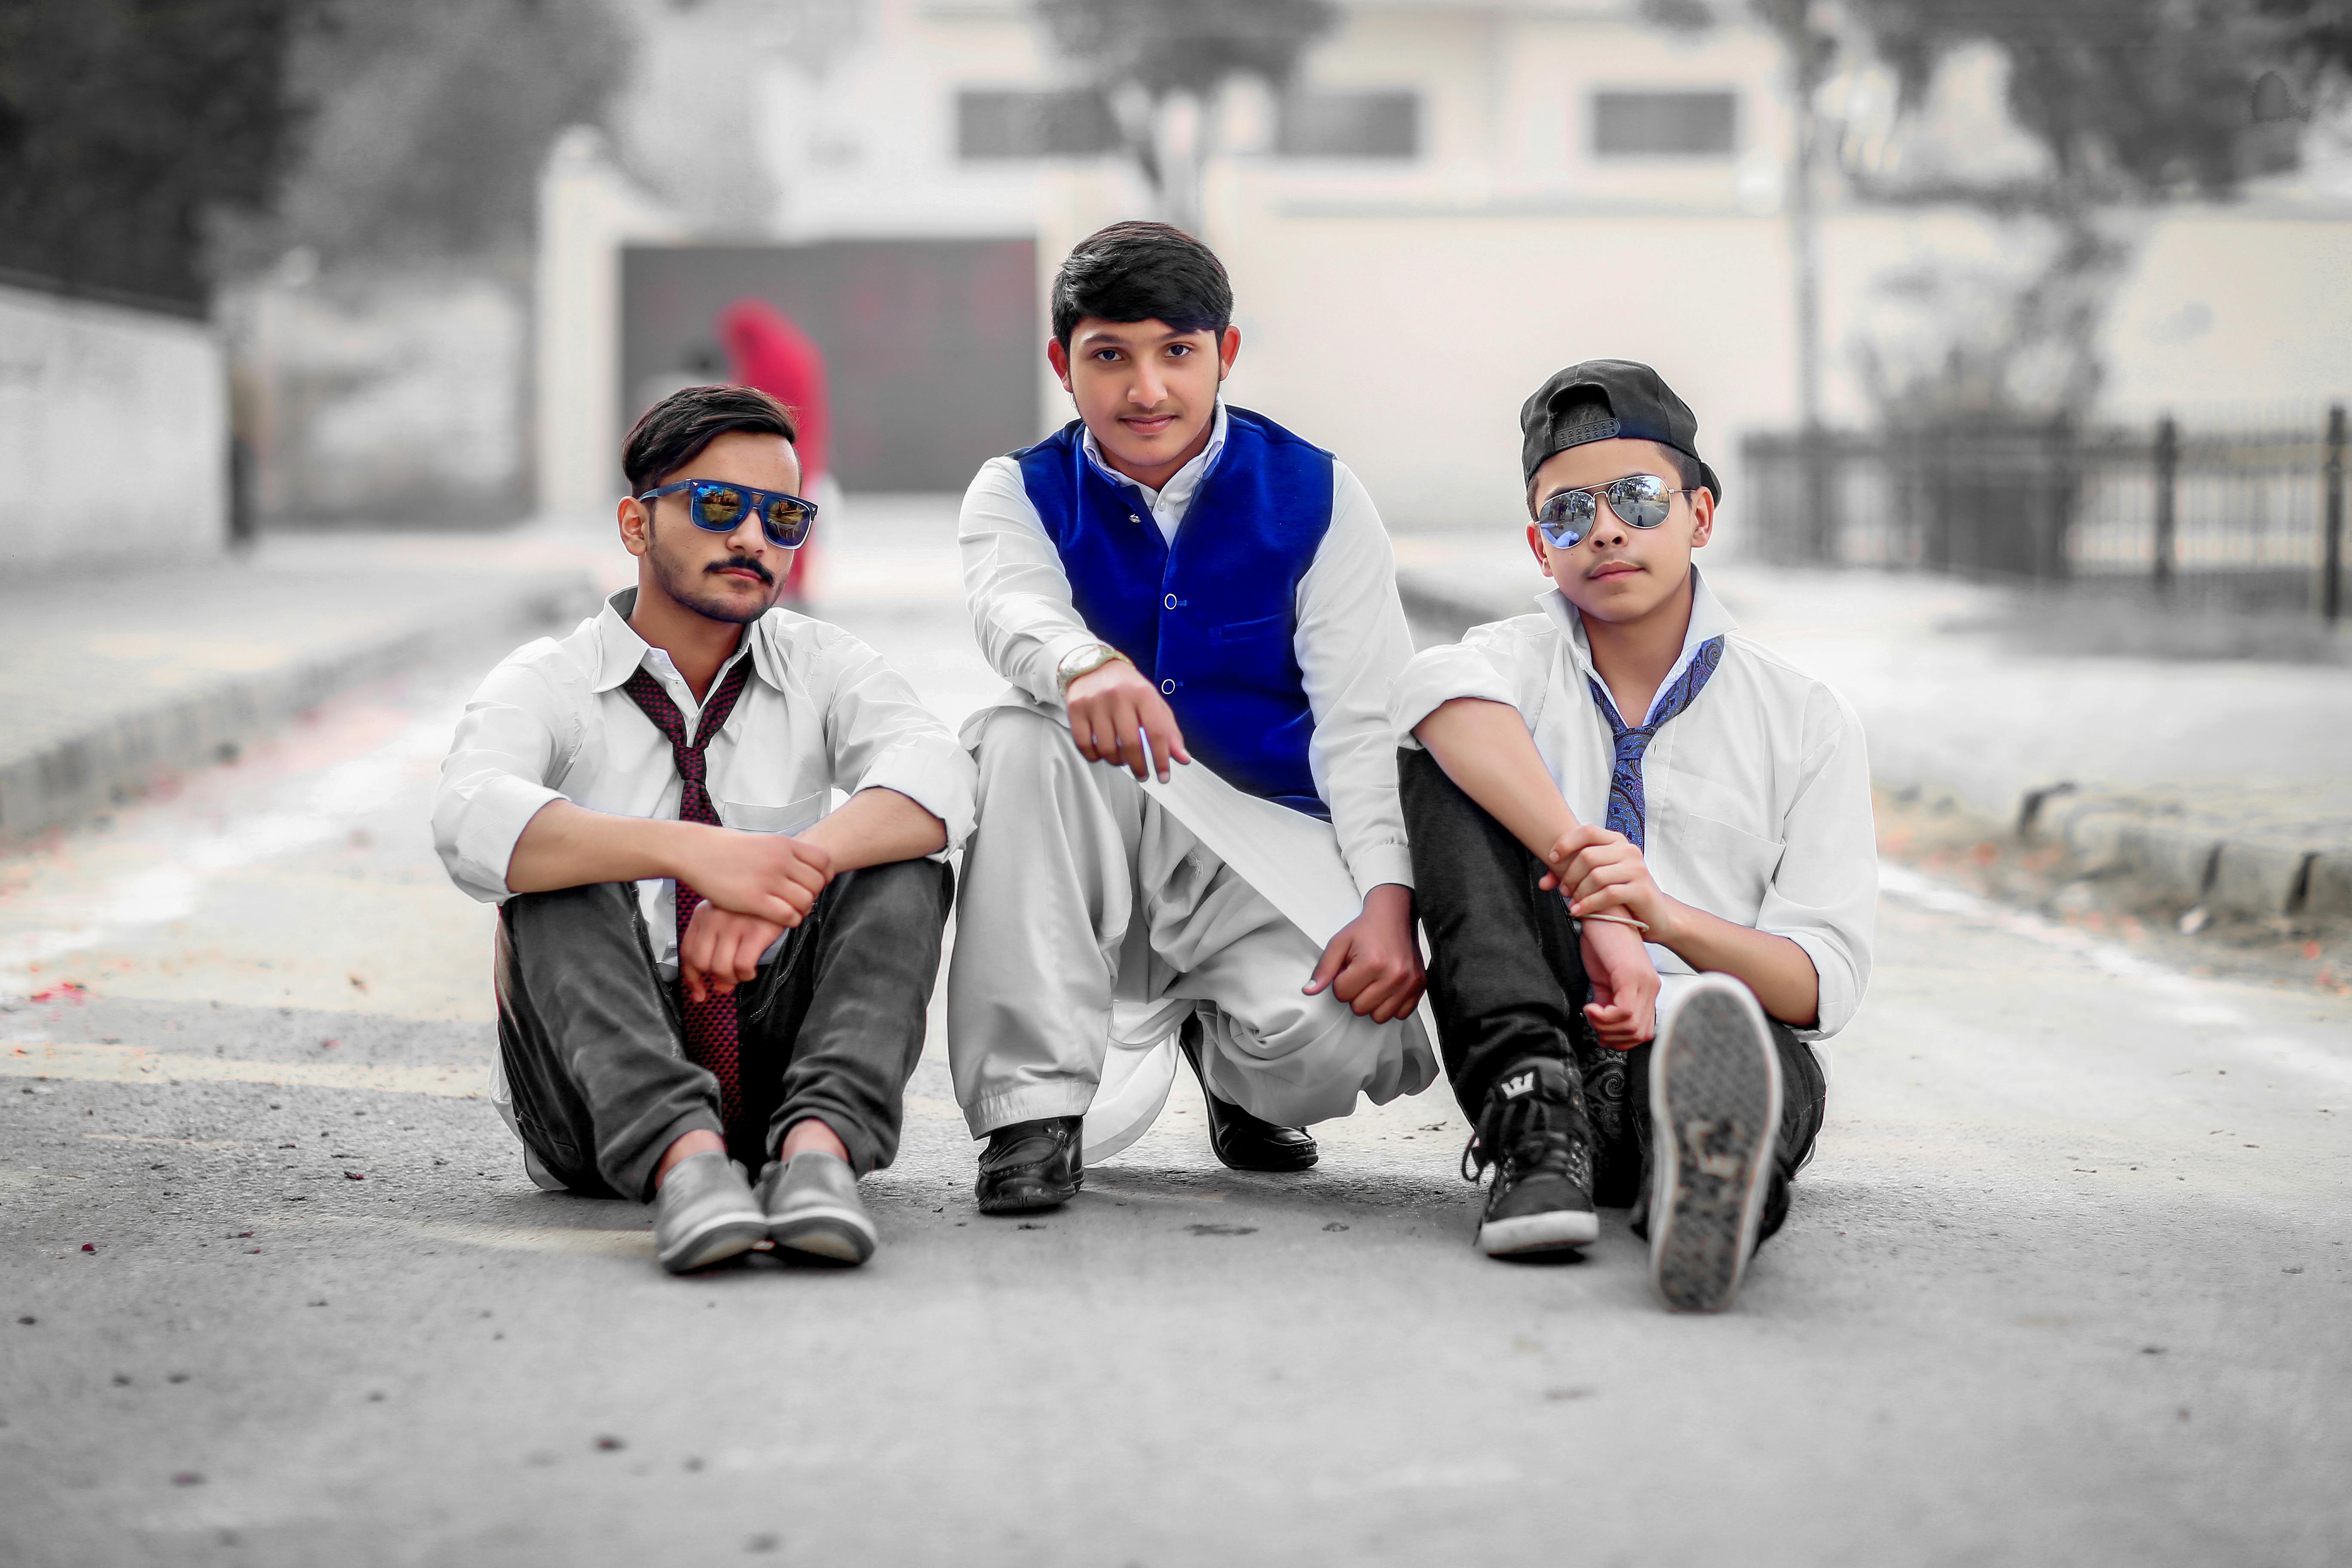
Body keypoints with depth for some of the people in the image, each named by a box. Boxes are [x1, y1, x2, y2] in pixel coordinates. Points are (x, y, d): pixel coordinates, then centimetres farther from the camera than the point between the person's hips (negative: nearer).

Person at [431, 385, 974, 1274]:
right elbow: (472, 826, -25)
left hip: (775, 1065, 2)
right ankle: (683, 1160, -48)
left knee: (902, 868, -19)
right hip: (600, 1103, -2)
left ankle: (818, 1145, -42)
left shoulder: (821, 666, 7)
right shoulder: (550, 683, -2)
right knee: (558, 881, -26)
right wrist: (691, 851, -40)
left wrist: (797, 868, -36)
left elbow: (935, 775, -16)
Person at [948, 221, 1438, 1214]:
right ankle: (1036, 1104, -24)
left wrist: (1389, 899, -24)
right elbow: (1013, 608, -22)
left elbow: (1366, 722, -7)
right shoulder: (1020, 494, 3)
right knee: (1022, 739, -31)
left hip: (1270, 839, 0)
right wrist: (1086, 665, -48)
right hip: (1094, 852, 0)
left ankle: (1221, 1048, 12)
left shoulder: (1317, 498, 2)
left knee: (1341, 1037, -30)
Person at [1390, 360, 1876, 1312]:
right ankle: (1537, 1121, -35)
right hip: (1548, 1038, 2)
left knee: (1755, 1050, -40)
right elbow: (1439, 694, -19)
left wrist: (1666, 914, -22)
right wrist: (1595, 911, -34)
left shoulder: (1807, 721, 10)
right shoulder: (1521, 663, 11)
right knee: (1442, 765, -16)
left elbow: (1825, 986, -1)